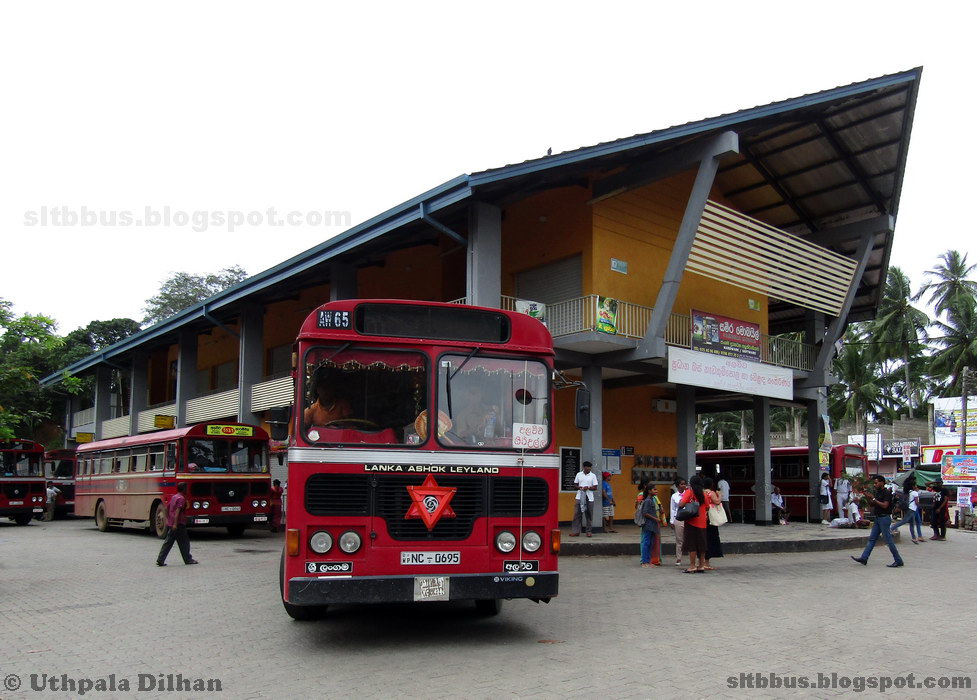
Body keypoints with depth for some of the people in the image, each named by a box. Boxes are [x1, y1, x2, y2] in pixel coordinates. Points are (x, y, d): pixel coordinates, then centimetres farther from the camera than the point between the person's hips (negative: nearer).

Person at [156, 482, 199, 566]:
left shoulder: (174, 497, 15)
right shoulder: (181, 498, -13)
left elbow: (167, 507, 20)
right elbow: (177, 511, -22)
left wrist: (168, 519, 28)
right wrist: (175, 524, -26)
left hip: (170, 524, 9)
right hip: (179, 524, -8)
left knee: (168, 542, 7)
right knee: (184, 542, 3)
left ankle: (160, 560, 1)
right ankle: (188, 560, 12)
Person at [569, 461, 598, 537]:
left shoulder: (593, 476, 5)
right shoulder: (579, 474, 8)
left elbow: (595, 487, 2)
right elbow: (575, 484, 12)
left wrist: (588, 487, -15)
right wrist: (579, 487, -9)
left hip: (589, 498, -1)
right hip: (579, 497, 1)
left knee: (589, 515, 2)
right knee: (577, 514, -2)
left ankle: (589, 531, 9)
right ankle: (575, 531, 1)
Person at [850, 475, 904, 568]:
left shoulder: (886, 493, -13)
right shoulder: (878, 492, 14)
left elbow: (885, 505, -23)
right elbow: (872, 505, 18)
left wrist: (873, 499, -19)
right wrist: (868, 498, 0)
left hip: (884, 518, -9)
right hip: (878, 518, 9)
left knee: (889, 540, -5)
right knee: (872, 539, 8)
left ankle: (898, 561, 2)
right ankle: (864, 558, 8)